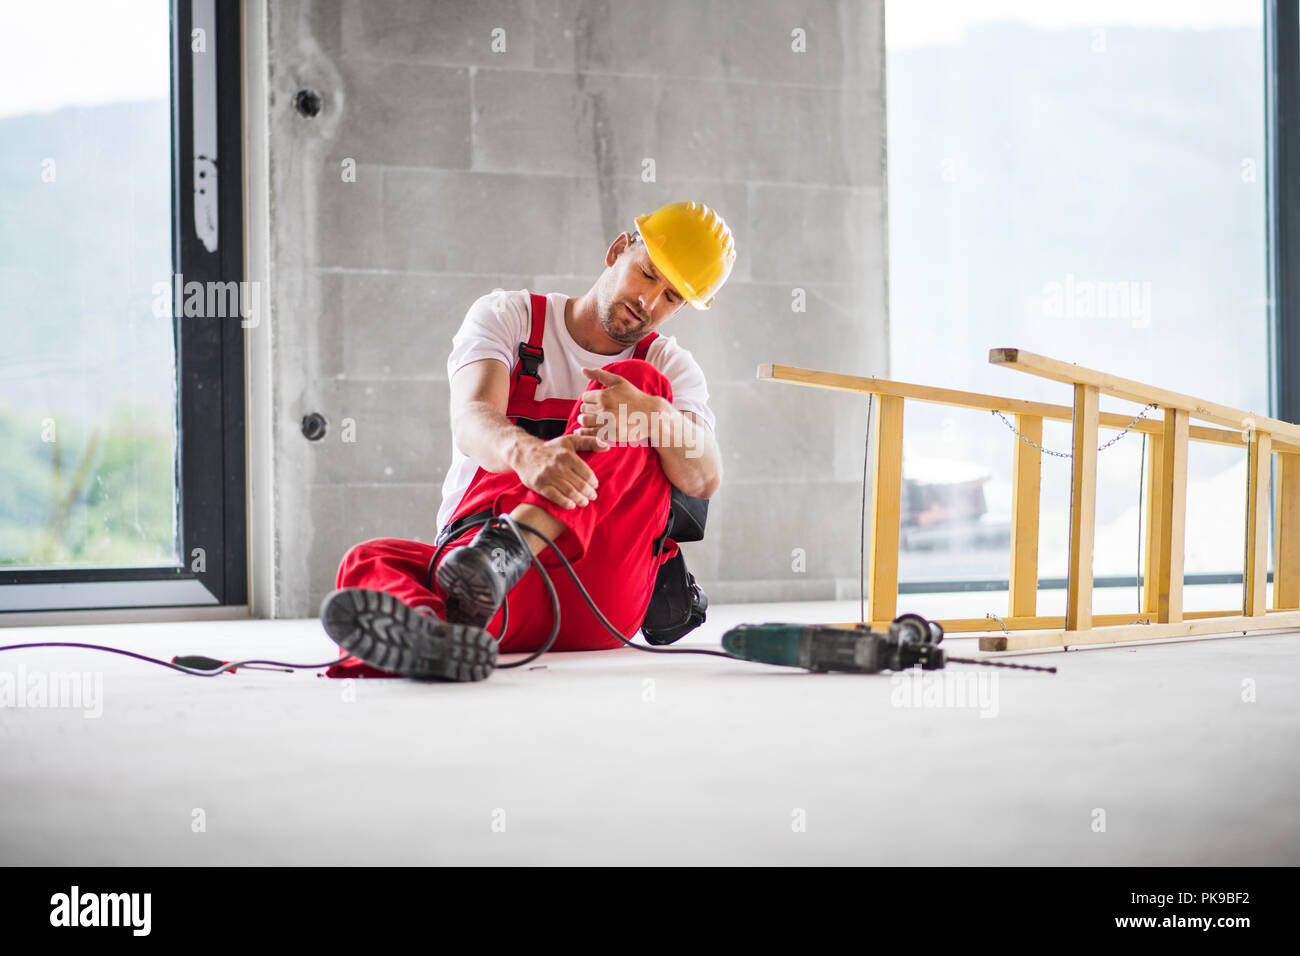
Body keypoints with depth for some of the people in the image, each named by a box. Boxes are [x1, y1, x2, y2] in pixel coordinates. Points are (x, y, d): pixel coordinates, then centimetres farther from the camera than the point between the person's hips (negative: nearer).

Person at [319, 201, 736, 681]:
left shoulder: (671, 368, 15)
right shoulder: (506, 317, 11)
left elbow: (704, 480, -6)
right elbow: (471, 422, -11)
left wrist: (656, 416, -29)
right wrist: (528, 453, -36)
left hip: (599, 602, 0)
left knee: (642, 381, -17)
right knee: (370, 564, -30)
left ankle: (504, 551, -41)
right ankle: (434, 636, -69)